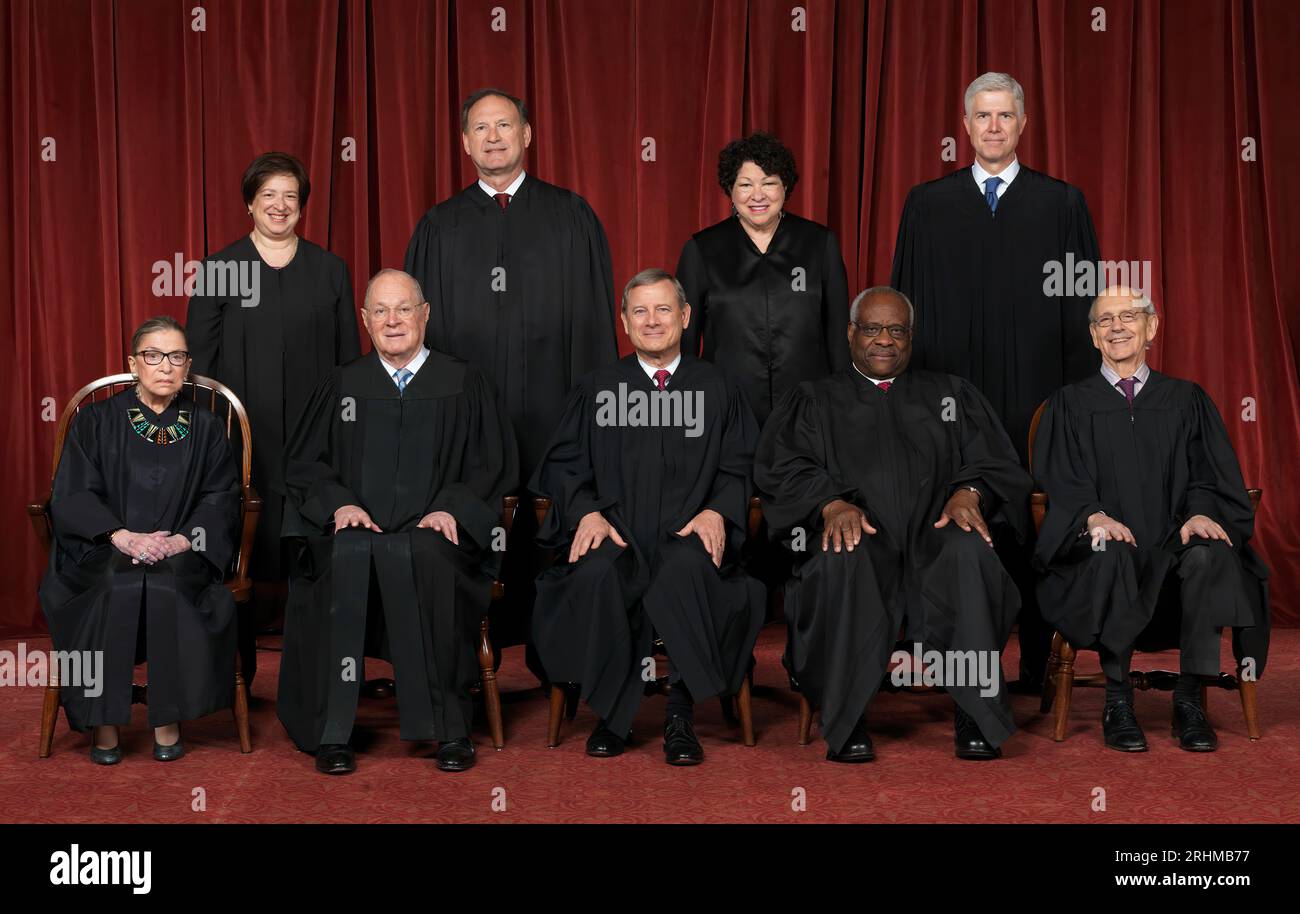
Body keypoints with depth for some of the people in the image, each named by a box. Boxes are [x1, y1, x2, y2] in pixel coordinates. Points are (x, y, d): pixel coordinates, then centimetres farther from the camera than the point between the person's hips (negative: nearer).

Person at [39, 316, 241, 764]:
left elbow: (221, 500, 5)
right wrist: (122, 536, -18)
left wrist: (180, 540, -15)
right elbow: (71, 497, 0)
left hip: (180, 555, 0)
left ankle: (169, 718, -20)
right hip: (104, 550, 0)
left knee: (168, 589, -33)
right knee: (116, 589, -33)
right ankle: (104, 719, -21)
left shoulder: (206, 429, 14)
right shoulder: (96, 421, 10)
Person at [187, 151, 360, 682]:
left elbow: (350, 359, 11)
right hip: (245, 436, -1)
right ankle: (237, 672, 12)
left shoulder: (330, 270, 10)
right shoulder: (219, 270, 5)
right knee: (247, 552, 0)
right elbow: (199, 360, 4)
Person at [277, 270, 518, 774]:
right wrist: (339, 503, -5)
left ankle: (450, 727, -28)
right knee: (347, 556, -34)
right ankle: (333, 731, -30)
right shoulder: (342, 385, 18)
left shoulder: (463, 384, 13)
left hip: (433, 530, -1)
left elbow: (493, 464, 9)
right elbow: (304, 463, 15)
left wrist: (452, 508, -8)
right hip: (357, 525, 1)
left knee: (425, 557, -37)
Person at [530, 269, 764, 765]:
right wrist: (587, 511, -8)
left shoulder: (718, 389, 17)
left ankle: (680, 714, -25)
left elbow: (739, 466, 11)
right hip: (617, 533, 1)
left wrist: (717, 510, -10)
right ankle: (611, 714, -18)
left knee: (689, 566, -38)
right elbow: (565, 463, 12)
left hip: (689, 534, 0)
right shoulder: (596, 389, 18)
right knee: (596, 573, -35)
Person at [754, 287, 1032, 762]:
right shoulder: (814, 399, 19)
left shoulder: (952, 394, 23)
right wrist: (832, 503, -16)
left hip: (933, 535, 1)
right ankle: (846, 722, -28)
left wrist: (969, 491, -11)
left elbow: (995, 461, 13)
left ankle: (976, 716, -28)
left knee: (968, 551, -34)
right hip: (855, 537, -1)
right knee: (842, 558, -37)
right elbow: (784, 469, 4)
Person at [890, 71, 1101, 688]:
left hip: (1036, 397, 0)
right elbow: (906, 304, 9)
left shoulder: (1062, 204, 8)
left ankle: (1039, 662, 13)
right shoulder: (926, 205, 10)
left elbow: (1083, 306, 5)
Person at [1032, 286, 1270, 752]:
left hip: (1172, 549, 1)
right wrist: (1093, 516, -21)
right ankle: (1118, 703, -25)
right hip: (1107, 543, -1)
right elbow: (1061, 482, 1)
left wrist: (1200, 513, -16)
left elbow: (1209, 476, 8)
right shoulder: (1070, 404, 14)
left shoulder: (1187, 400, 18)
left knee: (1210, 554, -33)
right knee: (1110, 555, -36)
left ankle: (1189, 700, -23)